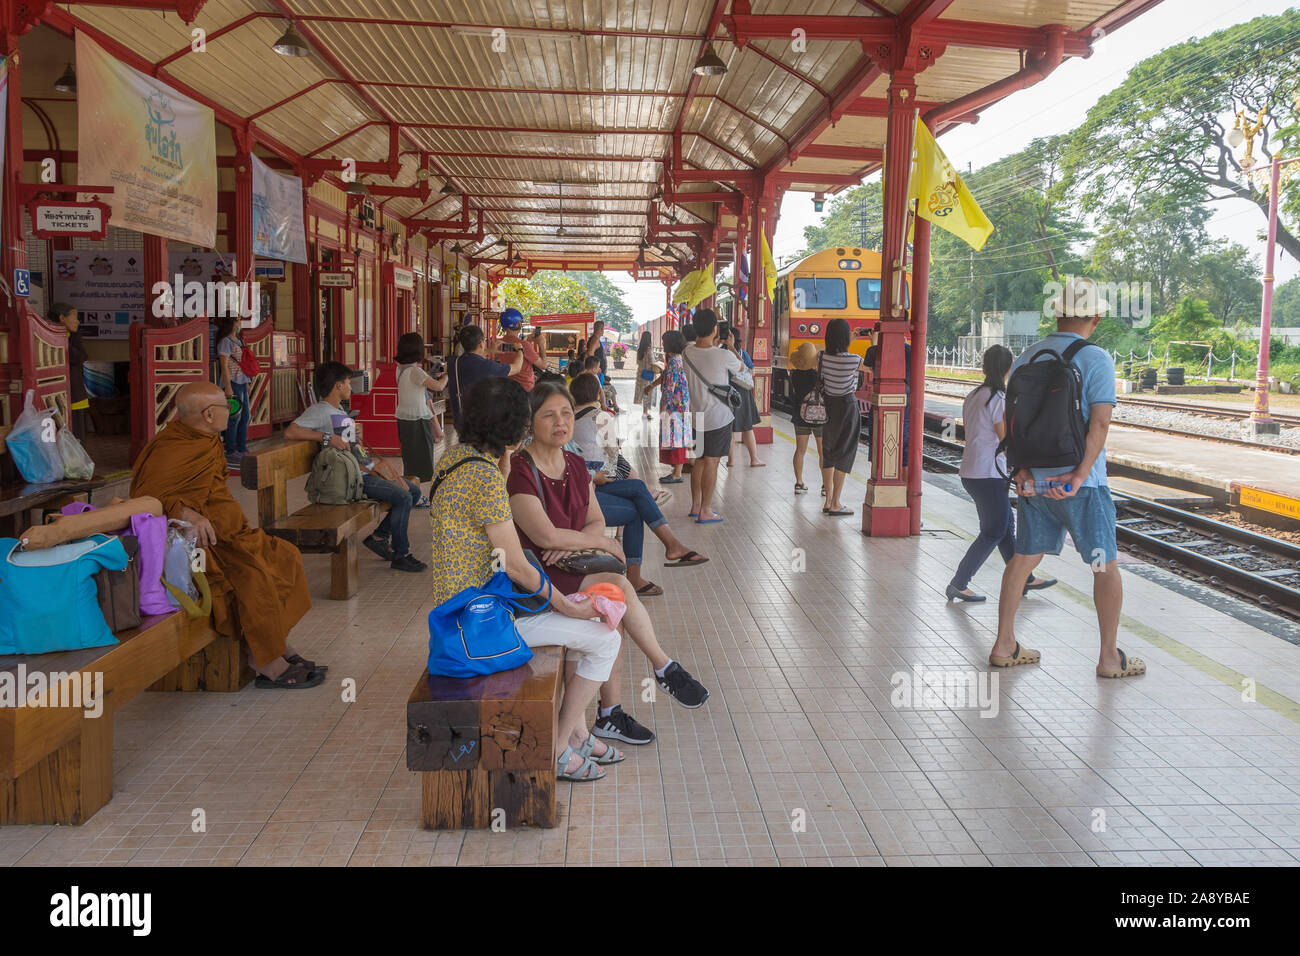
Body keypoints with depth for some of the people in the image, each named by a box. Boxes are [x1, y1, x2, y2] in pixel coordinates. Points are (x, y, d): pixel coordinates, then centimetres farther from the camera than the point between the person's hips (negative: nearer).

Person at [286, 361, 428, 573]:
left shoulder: (339, 410, 20)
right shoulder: (320, 411, -10)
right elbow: (290, 432, -24)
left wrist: (377, 462, 9)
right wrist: (327, 437, -27)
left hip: (366, 470, 10)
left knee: (414, 491, 9)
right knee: (403, 498, -20)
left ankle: (379, 536, 12)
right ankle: (401, 554, -9)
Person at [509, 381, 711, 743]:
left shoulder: (576, 465, 10)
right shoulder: (518, 471, -15)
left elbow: (597, 521, 12)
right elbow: (546, 536, -21)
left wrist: (571, 544, -10)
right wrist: (603, 542, -9)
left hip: (571, 565, 7)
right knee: (618, 587, -25)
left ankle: (610, 715, -9)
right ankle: (665, 669, -8)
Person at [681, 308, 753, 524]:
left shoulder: (687, 353, -4)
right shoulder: (724, 356, -20)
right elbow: (741, 368, 1)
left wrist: (712, 345, 15)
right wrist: (732, 348, 11)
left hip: (697, 415, 6)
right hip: (718, 417, -6)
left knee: (699, 460, 17)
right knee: (711, 462, 0)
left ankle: (695, 505, 27)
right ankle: (705, 511, 5)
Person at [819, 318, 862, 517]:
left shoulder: (823, 357, -5)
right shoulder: (854, 360, -18)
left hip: (828, 405, 5)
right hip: (847, 406, -5)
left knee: (828, 453, 14)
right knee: (844, 454, 3)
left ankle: (828, 501, 18)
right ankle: (835, 504, 5)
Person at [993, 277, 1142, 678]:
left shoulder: (1027, 356, 5)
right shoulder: (1096, 359, -10)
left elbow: (1010, 417, 1)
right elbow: (1100, 422, -18)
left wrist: (1020, 467, -4)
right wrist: (1080, 475, -19)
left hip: (1033, 479, 5)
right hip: (1078, 484, -5)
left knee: (1024, 558, 14)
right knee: (1106, 566, 8)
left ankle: (1004, 645, 18)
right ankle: (1110, 657, 15)